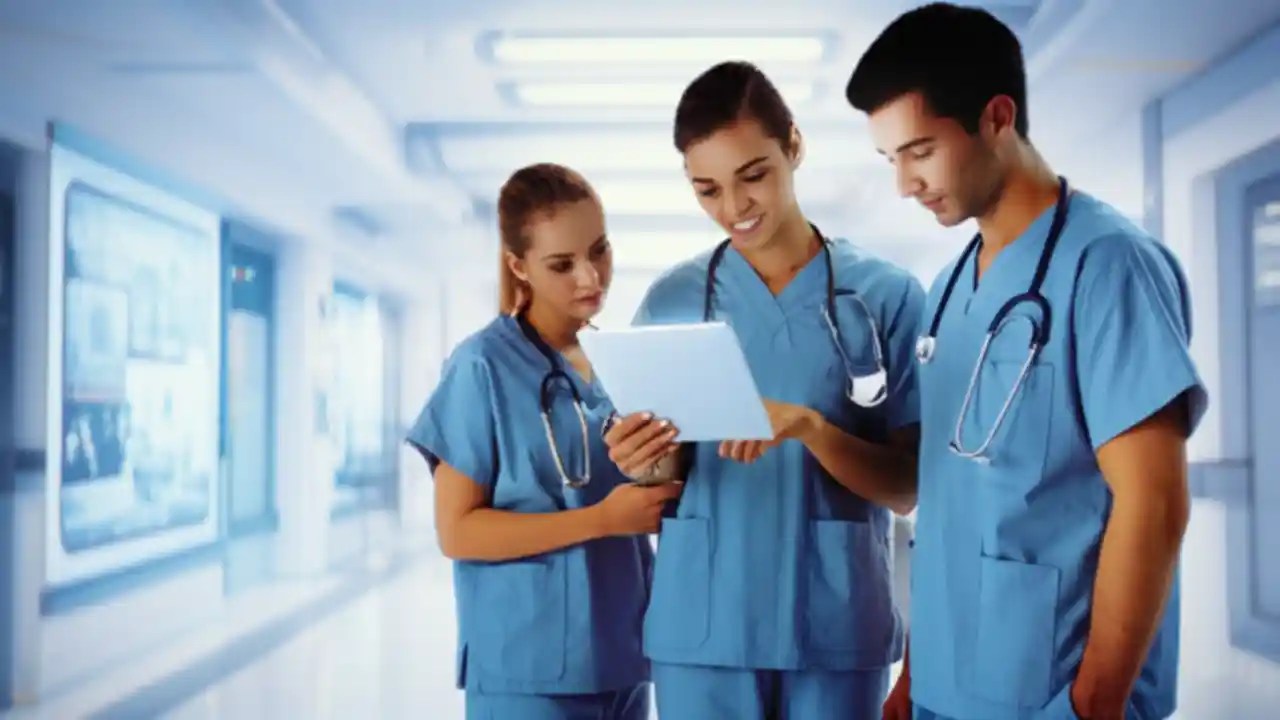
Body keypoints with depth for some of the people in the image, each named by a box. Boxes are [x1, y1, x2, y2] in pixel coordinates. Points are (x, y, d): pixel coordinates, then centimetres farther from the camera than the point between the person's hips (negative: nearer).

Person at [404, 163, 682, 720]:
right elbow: (458, 531, -13)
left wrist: (662, 491, -5)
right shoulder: (484, 367, -9)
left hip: (620, 659, 6)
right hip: (528, 671, -6)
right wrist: (602, 519, -20)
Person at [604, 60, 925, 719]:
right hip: (699, 628, 2)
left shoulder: (885, 294, -3)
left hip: (837, 628, -1)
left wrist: (809, 426, -21)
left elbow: (904, 489, -4)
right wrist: (639, 462, -15)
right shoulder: (670, 302, 3)